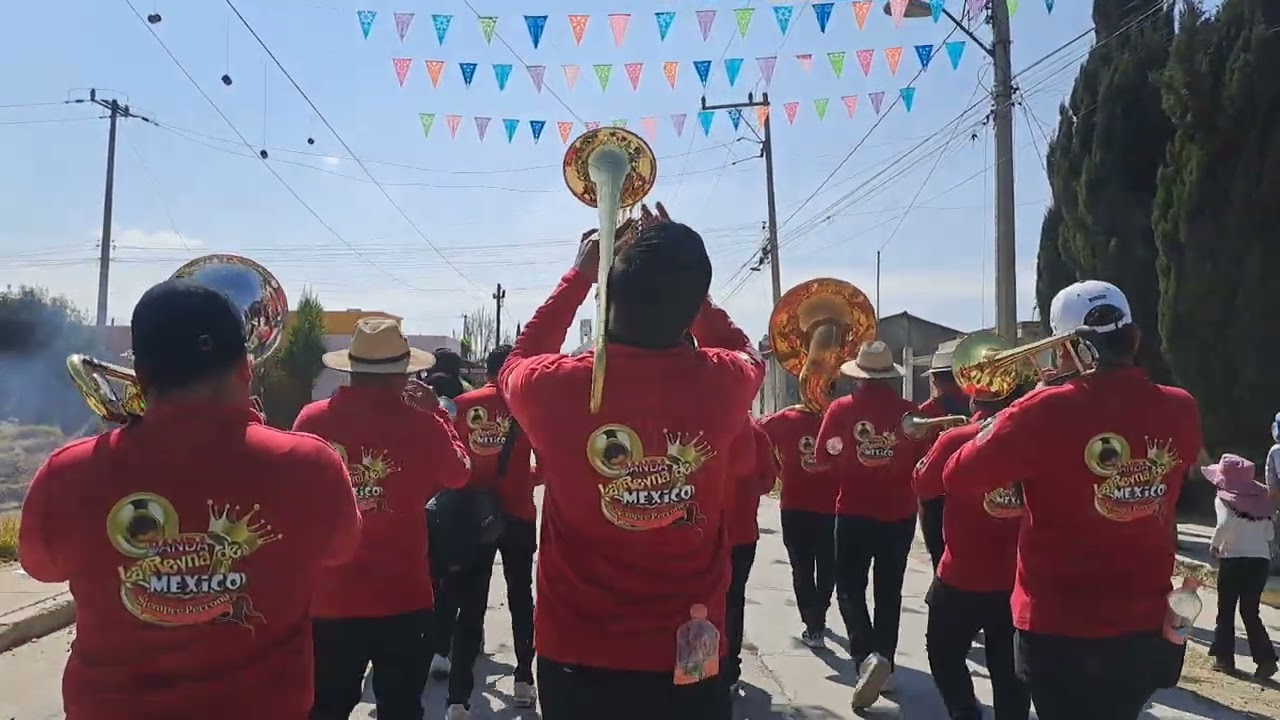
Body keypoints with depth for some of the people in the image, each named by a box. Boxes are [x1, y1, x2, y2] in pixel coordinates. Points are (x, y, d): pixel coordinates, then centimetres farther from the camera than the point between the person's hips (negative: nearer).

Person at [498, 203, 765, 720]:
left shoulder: (555, 386, -18)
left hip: (576, 658, 0)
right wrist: (678, 274, 9)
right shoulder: (722, 383, -16)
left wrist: (578, 275, 12)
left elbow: (517, 362, 9)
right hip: (687, 661, 1)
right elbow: (744, 350, 11)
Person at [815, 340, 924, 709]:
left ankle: (869, 656, -16)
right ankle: (884, 663, 21)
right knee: (889, 591, 15)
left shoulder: (841, 409, -8)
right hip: (900, 514, 2)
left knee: (850, 588, 5)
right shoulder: (909, 411, -4)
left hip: (854, 513, -2)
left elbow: (824, 460, -3)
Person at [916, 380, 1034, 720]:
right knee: (1009, 669, 15)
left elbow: (923, 484, 0)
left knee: (944, 653, 17)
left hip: (963, 577, -3)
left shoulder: (956, 440, -15)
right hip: (1018, 578, 3)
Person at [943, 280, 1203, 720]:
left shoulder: (1047, 411, -20)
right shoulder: (1180, 411, -4)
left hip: (1060, 628, -5)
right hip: (1148, 626, 5)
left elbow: (957, 478, -11)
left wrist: (1001, 423, 2)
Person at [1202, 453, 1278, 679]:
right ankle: (1266, 658, 4)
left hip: (1235, 559, -4)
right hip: (1261, 560, 4)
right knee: (1250, 611, 14)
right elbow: (1270, 534, 10)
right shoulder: (1260, 498, 8)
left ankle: (1224, 657, 15)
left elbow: (1225, 524, -21)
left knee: (1226, 610, 11)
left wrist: (1214, 544, -5)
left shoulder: (1224, 498, -5)